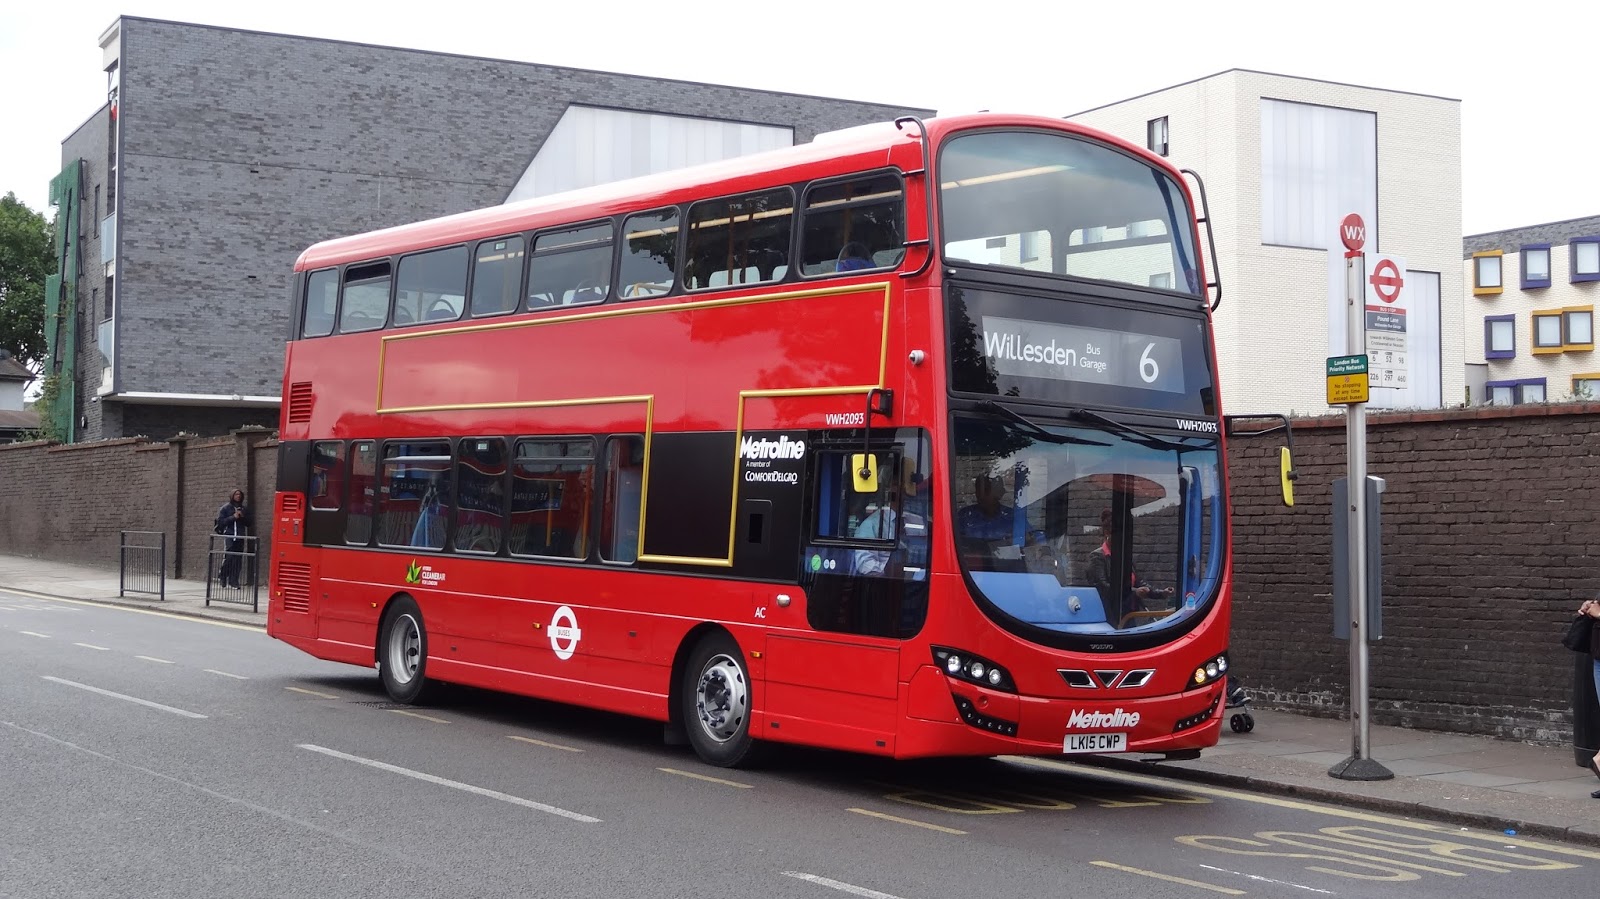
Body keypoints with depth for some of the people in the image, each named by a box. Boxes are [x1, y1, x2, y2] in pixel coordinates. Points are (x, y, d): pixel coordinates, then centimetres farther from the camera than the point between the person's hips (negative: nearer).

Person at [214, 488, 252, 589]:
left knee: (238, 560, -1)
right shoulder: (225, 508, 4)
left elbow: (248, 523, 15)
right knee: (228, 558, -12)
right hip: (229, 535, -3)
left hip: (240, 537, 3)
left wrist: (243, 517, -4)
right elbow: (220, 522, -2)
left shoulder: (245, 509, 15)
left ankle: (234, 581, 2)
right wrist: (233, 517, -11)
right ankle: (222, 576, 8)